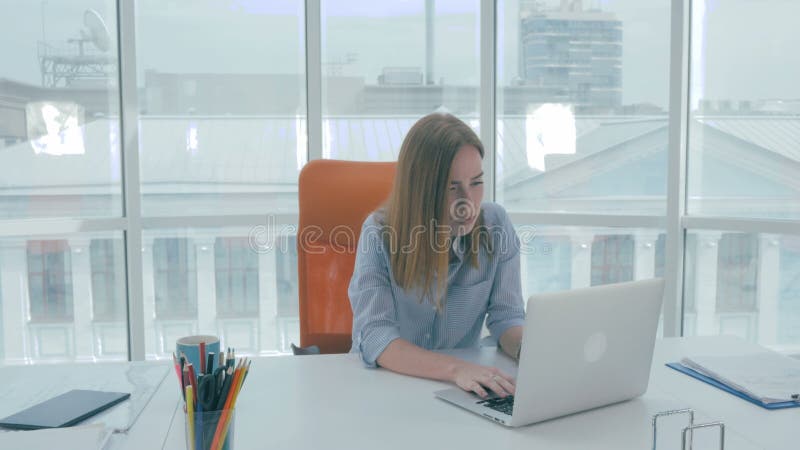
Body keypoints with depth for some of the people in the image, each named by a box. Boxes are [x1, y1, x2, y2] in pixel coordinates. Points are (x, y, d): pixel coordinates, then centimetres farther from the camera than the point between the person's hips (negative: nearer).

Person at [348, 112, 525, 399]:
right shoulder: (379, 234, -13)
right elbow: (375, 337, -21)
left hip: (463, 396, 2)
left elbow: (506, 317, -1)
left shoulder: (496, 225, -6)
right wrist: (455, 369, -36)